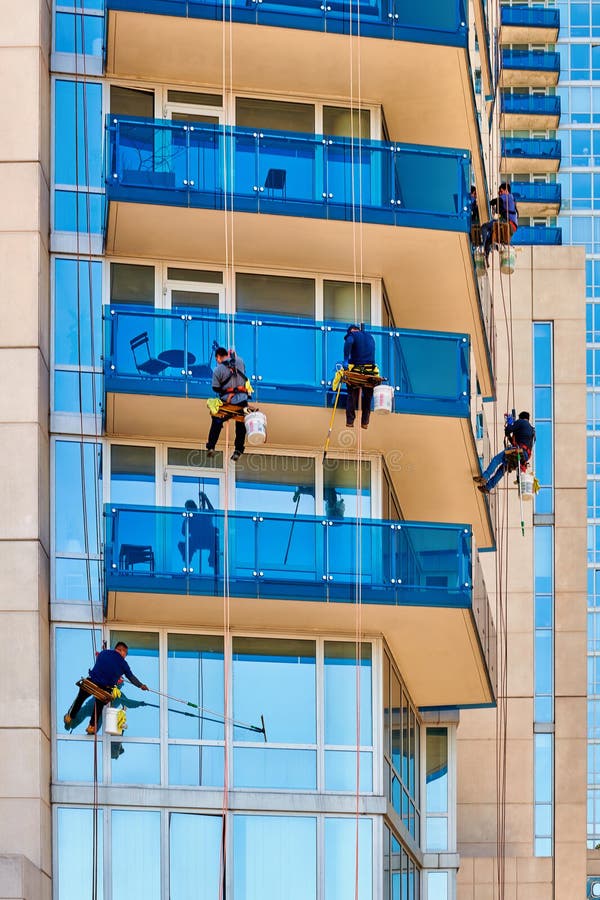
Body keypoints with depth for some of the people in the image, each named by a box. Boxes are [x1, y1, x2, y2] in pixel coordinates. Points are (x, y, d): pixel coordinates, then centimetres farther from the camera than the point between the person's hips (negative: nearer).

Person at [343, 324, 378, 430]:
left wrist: (346, 360, -22)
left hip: (356, 368, -4)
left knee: (352, 396, 5)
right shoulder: (370, 337, 21)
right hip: (370, 370, 4)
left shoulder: (352, 335, 2)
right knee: (368, 397, 12)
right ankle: (365, 422, 12)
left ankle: (350, 421, 2)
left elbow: (348, 343, -20)